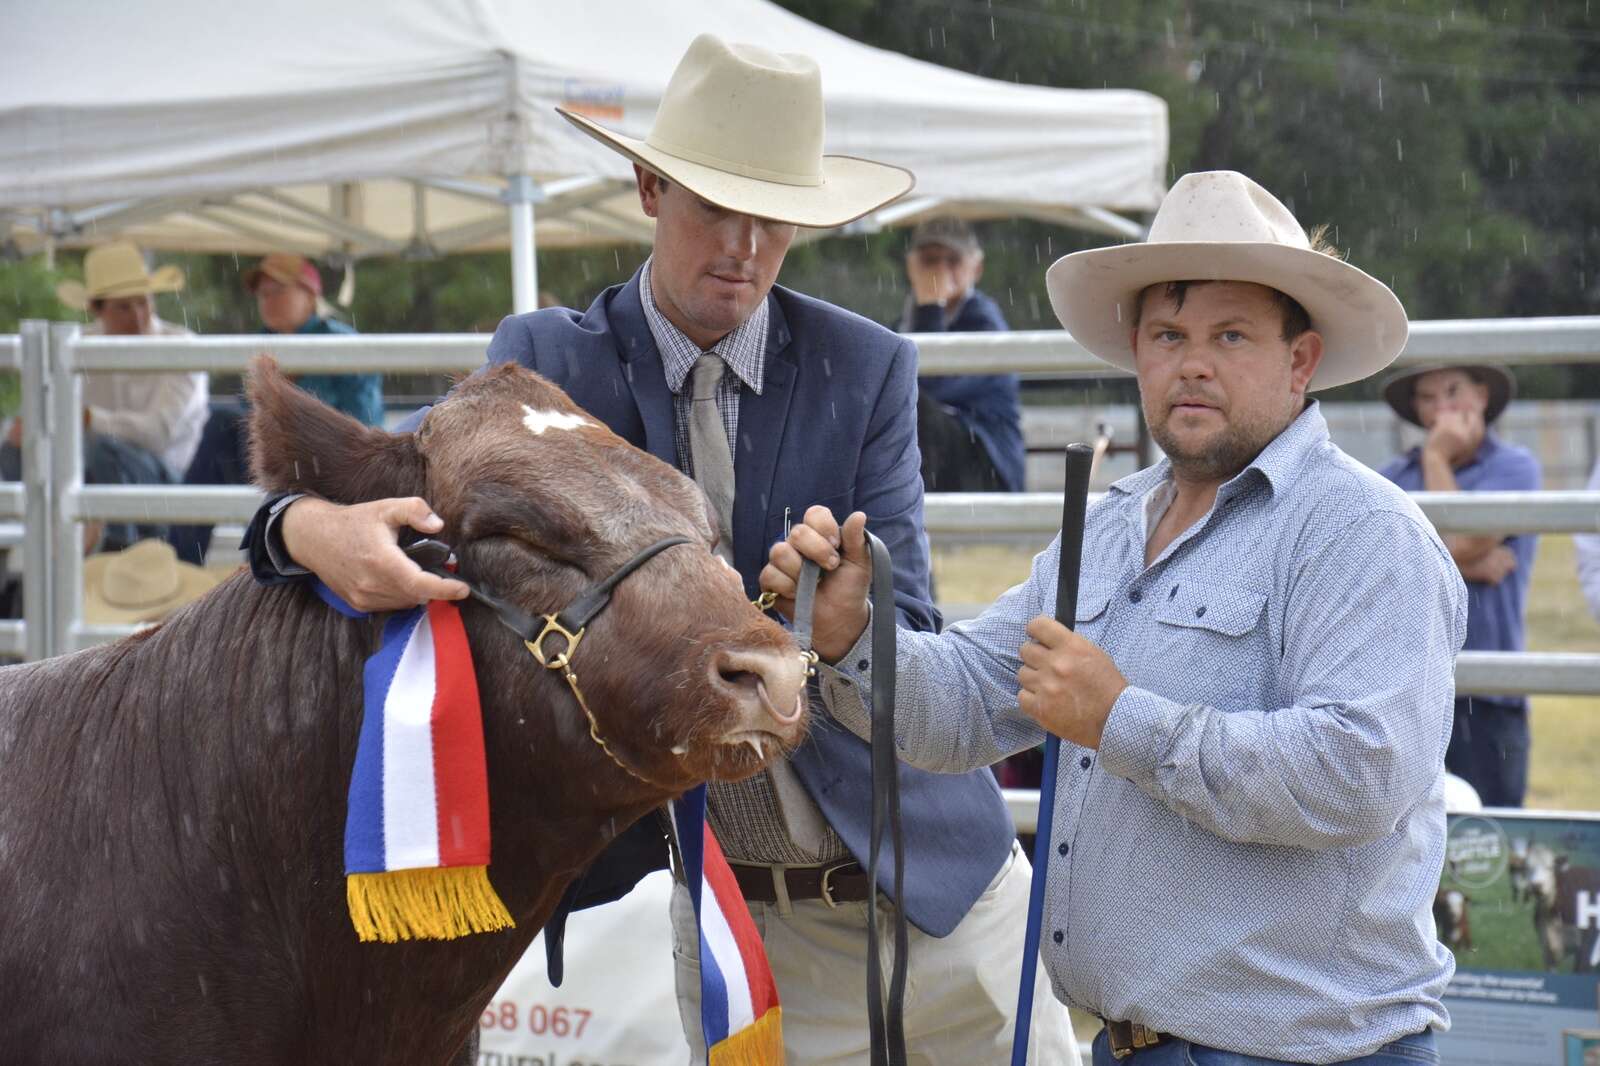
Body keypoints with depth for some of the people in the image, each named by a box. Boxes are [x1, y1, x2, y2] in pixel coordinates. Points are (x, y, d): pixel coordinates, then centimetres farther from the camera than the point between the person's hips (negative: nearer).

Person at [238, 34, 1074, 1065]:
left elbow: (898, 633, -9)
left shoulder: (868, 369, -4)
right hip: (733, 913, 0)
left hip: (928, 883, 0)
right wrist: (318, 526, -37)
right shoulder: (545, 359, -2)